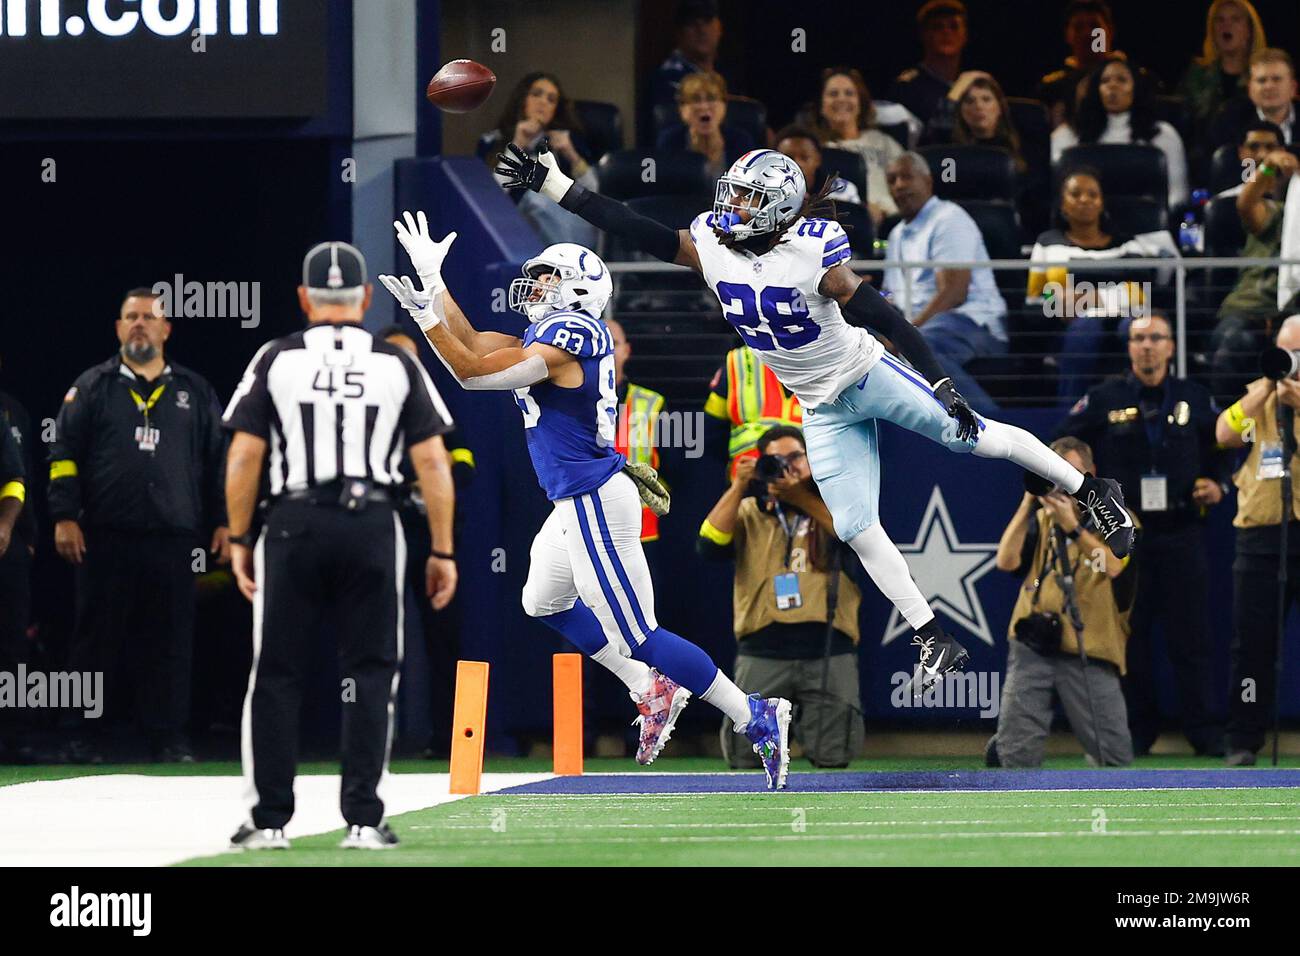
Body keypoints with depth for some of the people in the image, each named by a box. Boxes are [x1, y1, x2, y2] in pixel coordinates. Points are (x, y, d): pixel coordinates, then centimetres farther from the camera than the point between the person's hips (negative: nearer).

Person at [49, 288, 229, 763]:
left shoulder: (193, 391, 13)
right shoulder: (93, 386, 8)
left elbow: (217, 460, 16)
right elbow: (64, 453, 4)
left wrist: (223, 521, 9)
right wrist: (64, 517, -5)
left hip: (173, 540, 1)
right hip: (105, 539, -1)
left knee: (169, 639, 0)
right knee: (100, 637, 1)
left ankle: (167, 736, 5)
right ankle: (88, 736, 5)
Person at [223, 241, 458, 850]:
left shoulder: (276, 360, 2)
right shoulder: (398, 366, 5)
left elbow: (244, 458, -1)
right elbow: (432, 463, 2)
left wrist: (240, 539, 7)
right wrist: (442, 551, 7)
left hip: (293, 525, 0)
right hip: (372, 526, 0)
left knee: (277, 675, 6)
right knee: (368, 673, 6)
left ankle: (269, 819, 6)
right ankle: (363, 819, 2)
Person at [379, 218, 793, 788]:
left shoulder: (563, 340, -20)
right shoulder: (556, 335, 9)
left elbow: (471, 372, -19)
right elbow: (474, 346, 17)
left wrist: (423, 309, -15)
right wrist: (432, 280, 15)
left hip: (594, 504, -11)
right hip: (578, 501, 11)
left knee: (637, 636, -6)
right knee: (544, 603, 28)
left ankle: (756, 720, -1)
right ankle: (652, 692, 30)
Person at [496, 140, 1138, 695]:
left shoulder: (813, 256, -24)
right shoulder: (709, 245, -10)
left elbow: (882, 318, -23)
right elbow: (634, 229, -10)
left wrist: (942, 385, -25)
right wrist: (551, 185, -16)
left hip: (868, 377, -5)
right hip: (822, 411, 5)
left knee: (969, 436, -12)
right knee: (857, 530, 0)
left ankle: (1092, 492, 8)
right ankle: (934, 644, 8)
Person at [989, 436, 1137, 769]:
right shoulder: (1041, 519, 17)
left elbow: (1112, 566, -12)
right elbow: (1006, 561, 2)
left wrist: (1072, 525, -20)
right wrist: (1027, 504, -4)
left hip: (1090, 652, -2)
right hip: (1032, 647, 2)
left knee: (1116, 758, -7)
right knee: (1016, 759, -8)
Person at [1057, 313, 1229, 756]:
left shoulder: (1195, 399, 9)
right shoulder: (1104, 400, 4)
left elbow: (1222, 449, 19)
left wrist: (1217, 486, 2)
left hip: (1181, 533, 1)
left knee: (1191, 636, 0)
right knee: (1128, 636, 2)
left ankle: (1204, 728, 4)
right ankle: (1136, 730, 9)